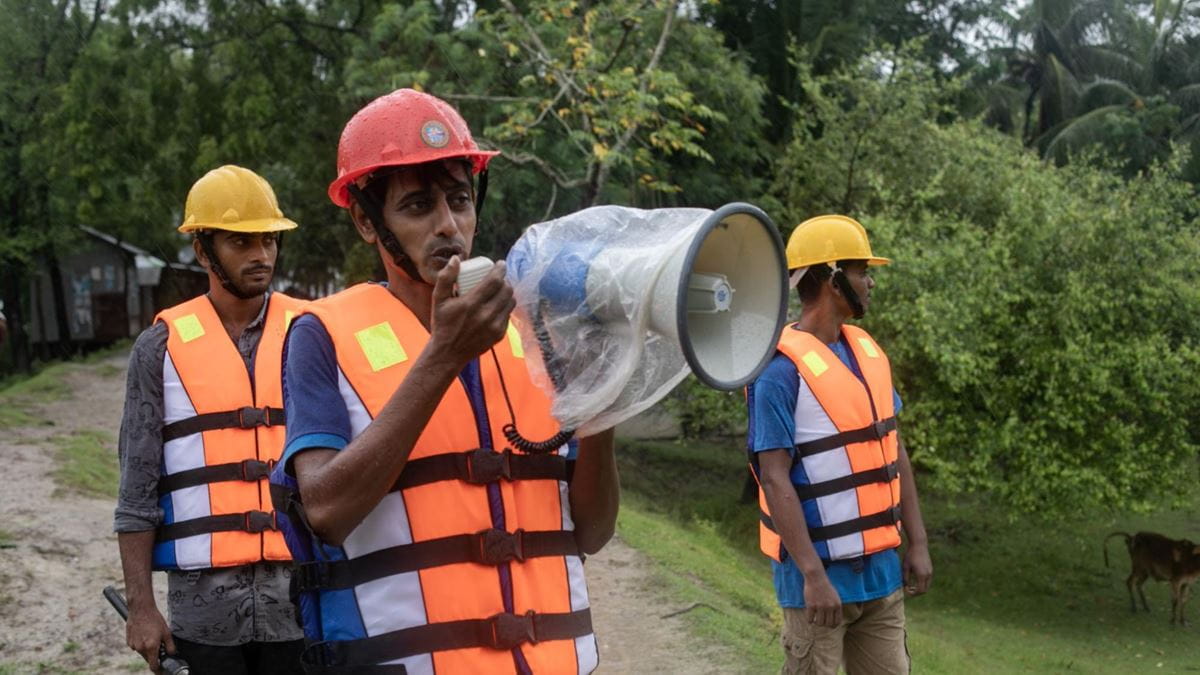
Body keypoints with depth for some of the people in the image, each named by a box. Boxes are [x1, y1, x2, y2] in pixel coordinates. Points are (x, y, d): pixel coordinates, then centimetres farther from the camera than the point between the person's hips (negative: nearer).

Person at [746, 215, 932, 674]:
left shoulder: (867, 351, 9)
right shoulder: (782, 369, -15)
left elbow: (893, 451, 13)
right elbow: (775, 478, -18)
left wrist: (917, 544, 10)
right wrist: (813, 575, -21)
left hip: (880, 568, 7)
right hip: (823, 570, -7)